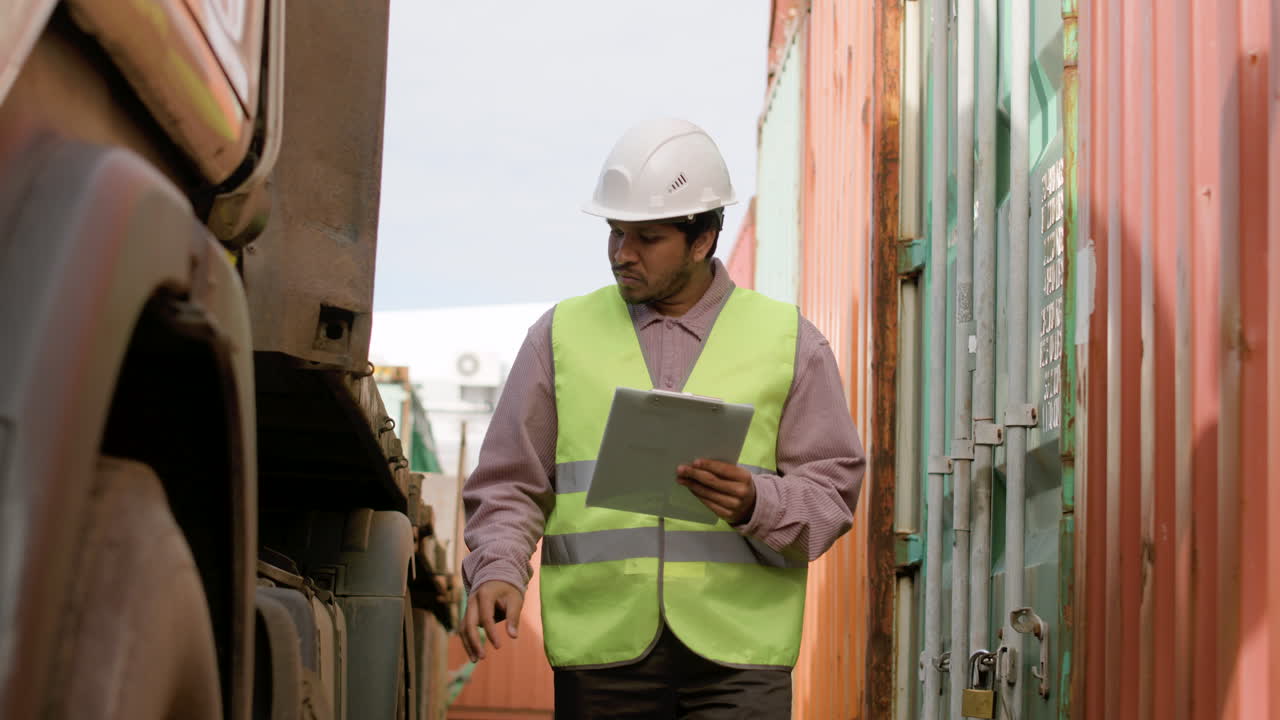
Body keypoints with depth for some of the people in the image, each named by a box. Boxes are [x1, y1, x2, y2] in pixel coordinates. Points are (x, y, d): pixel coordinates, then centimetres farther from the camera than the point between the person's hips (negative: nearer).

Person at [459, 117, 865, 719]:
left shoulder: (788, 341, 11)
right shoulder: (563, 334, 12)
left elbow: (833, 484, 7)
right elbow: (510, 483, 12)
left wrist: (756, 503, -13)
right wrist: (497, 570, -7)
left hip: (737, 658, -1)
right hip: (600, 650, 1)